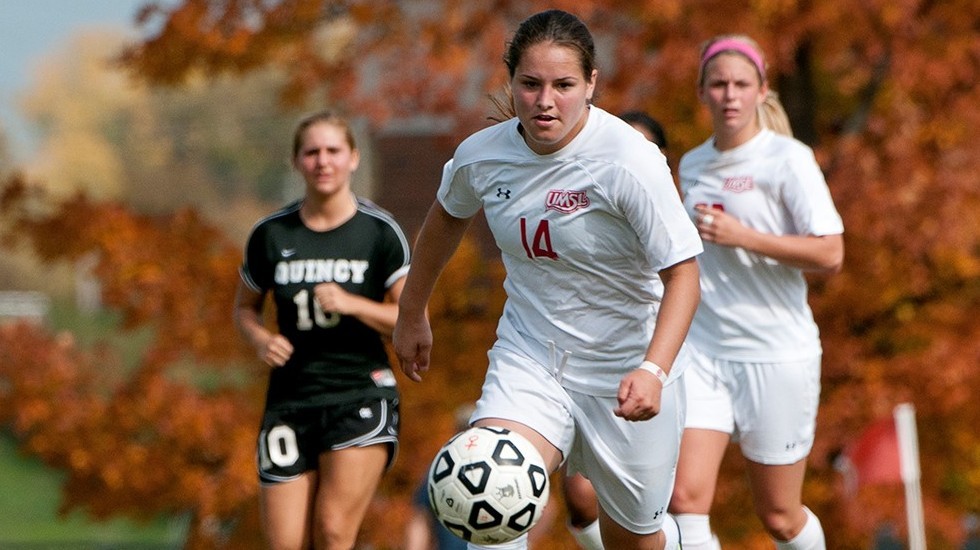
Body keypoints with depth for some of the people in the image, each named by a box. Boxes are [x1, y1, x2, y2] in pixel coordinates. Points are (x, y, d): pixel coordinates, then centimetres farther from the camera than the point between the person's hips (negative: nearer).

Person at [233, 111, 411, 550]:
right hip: (290, 397, 2)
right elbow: (245, 307, 17)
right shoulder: (271, 235, 4)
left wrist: (351, 304, -18)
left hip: (361, 395, -2)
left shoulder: (380, 232, -1)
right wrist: (261, 339, -6)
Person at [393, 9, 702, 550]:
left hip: (624, 371, -2)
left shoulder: (630, 161, -22)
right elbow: (447, 216, 15)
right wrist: (412, 314, 24)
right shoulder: (480, 155, -8)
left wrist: (653, 370, -33)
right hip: (528, 358, 3)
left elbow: (682, 272, -20)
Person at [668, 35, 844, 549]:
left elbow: (829, 255, -16)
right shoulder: (691, 166, 10)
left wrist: (743, 237, -21)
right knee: (685, 496, -15)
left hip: (777, 354, -4)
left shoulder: (787, 159, -8)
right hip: (703, 352, 4)